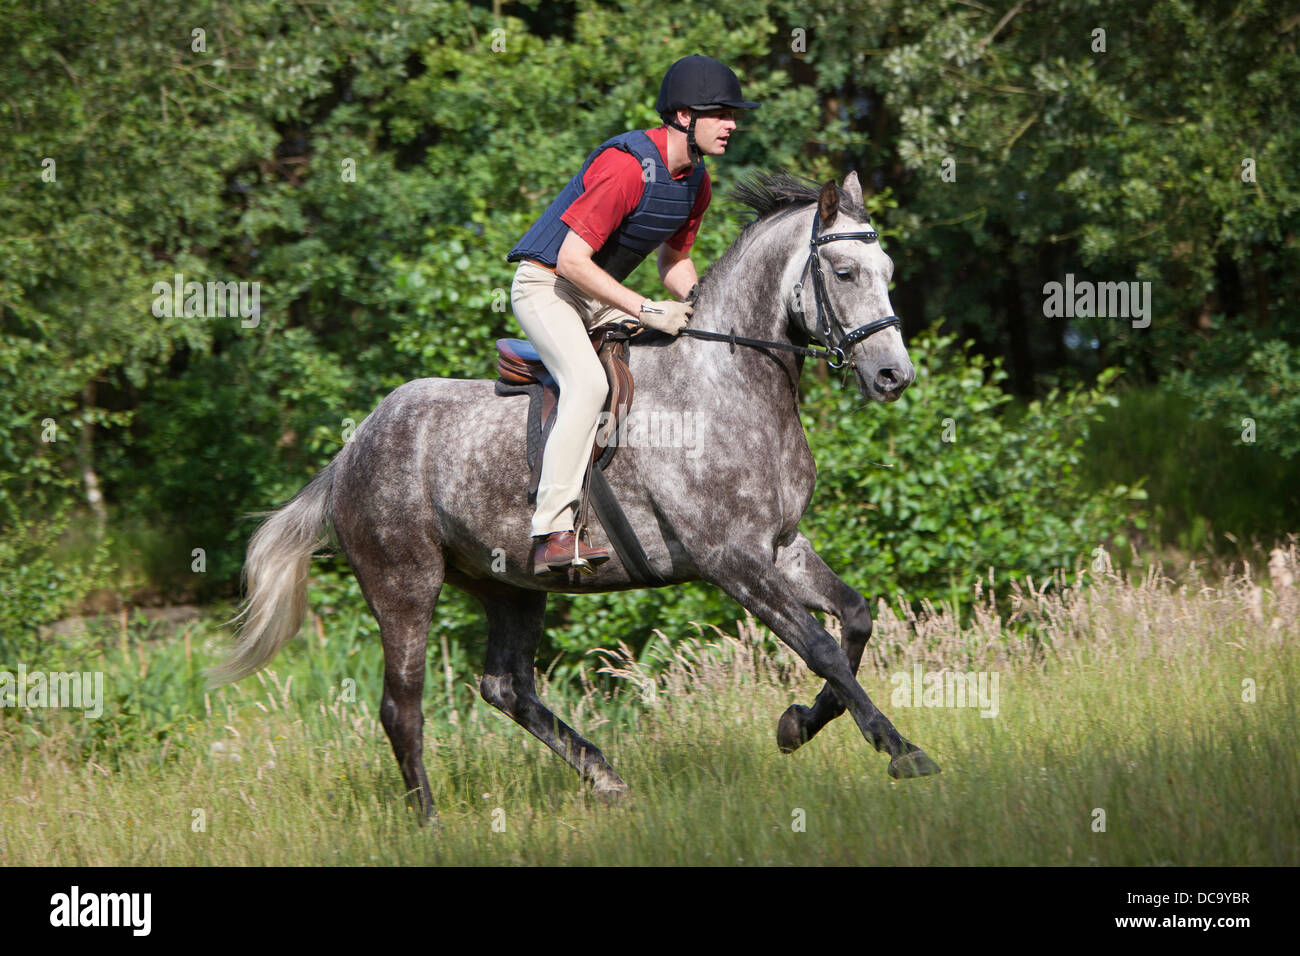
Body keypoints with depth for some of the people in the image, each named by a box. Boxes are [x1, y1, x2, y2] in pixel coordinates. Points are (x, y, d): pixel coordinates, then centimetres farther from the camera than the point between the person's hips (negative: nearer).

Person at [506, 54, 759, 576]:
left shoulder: (695, 181, 3)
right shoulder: (627, 166, -27)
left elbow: (674, 263, 17)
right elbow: (571, 260, -29)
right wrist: (645, 310, -28)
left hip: (601, 296, 10)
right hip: (546, 286, -10)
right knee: (588, 382, -32)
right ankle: (553, 533, -36)